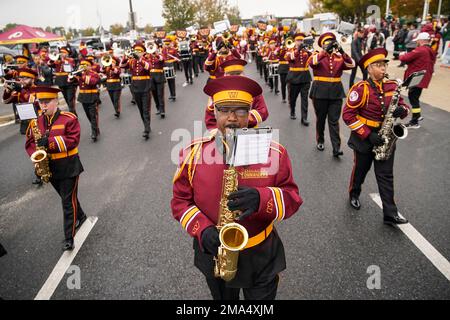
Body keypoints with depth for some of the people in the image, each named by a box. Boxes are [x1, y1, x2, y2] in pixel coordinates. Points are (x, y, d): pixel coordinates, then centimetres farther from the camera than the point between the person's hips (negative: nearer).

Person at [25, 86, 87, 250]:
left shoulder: (69, 118, -10)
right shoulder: (35, 122, 5)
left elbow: (73, 140, -18)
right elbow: (30, 143, 6)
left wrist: (50, 142, -27)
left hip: (68, 166, -5)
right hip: (49, 167, 6)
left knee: (68, 201, -3)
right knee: (67, 197, 21)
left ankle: (69, 238, 3)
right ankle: (80, 217, 46)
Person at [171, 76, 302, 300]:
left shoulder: (274, 153, -13)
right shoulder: (193, 154, -12)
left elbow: (292, 199, -10)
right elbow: (181, 200, -5)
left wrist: (262, 199, -32)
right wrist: (203, 230, -23)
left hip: (262, 256, -1)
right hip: (213, 254, 2)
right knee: (222, 296, 29)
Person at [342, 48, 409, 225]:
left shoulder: (392, 86, 0)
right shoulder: (361, 88, -16)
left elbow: (402, 105, 9)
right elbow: (348, 115, -18)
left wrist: (403, 110, -17)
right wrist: (368, 134, -21)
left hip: (386, 137, 4)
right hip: (364, 138, -4)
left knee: (386, 175, 5)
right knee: (360, 170, 16)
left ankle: (390, 214, 10)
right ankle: (354, 195, 43)